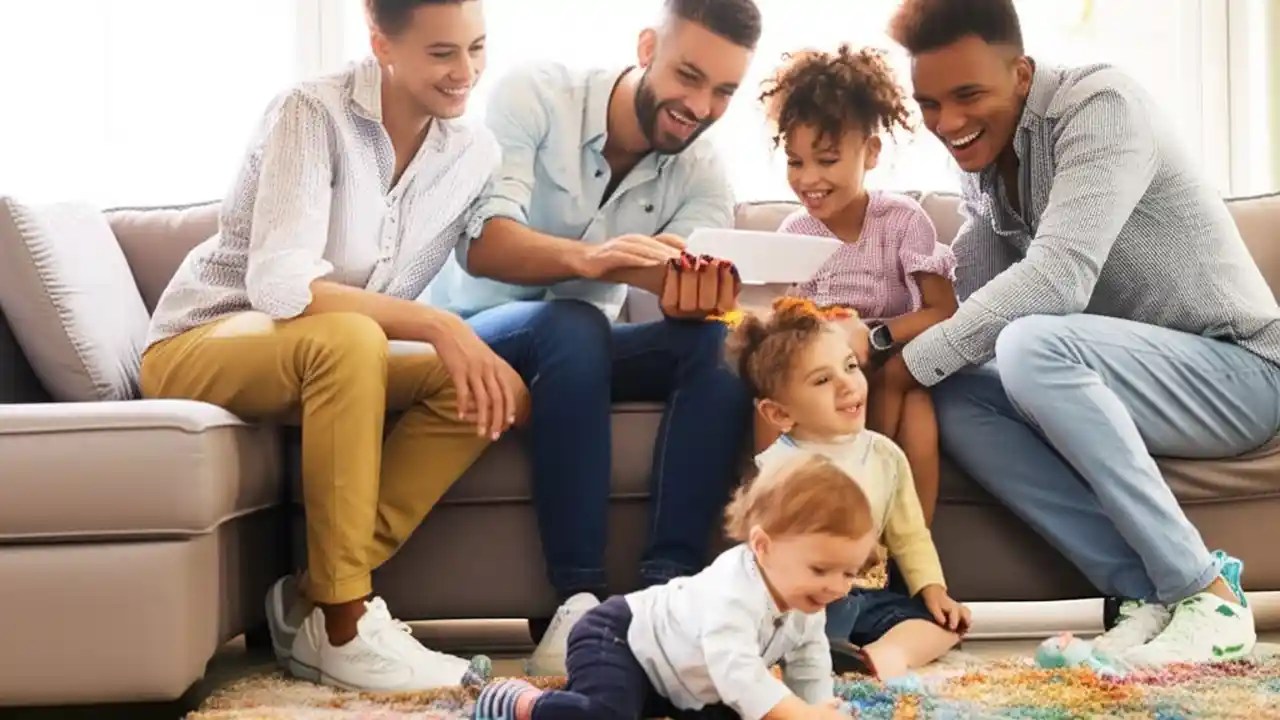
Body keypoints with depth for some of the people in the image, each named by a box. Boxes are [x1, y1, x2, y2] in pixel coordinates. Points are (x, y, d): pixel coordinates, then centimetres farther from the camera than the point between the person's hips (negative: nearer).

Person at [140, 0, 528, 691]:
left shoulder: (476, 152, -2)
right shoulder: (313, 111, -20)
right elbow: (280, 283, -30)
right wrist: (436, 326, -35)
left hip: (323, 358, 6)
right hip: (197, 345, -6)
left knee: (500, 392, -19)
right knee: (348, 338, -37)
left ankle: (316, 597, -16)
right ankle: (340, 626, -28)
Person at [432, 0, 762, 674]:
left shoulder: (704, 175, -3)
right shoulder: (533, 95, -16)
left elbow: (687, 296, -18)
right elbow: (481, 246, -28)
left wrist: (700, 292, -44)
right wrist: (587, 257, -48)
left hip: (580, 347, 4)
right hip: (480, 331, -4)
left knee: (720, 342, -22)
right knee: (572, 323, -36)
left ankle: (668, 589, -30)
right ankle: (579, 600, -36)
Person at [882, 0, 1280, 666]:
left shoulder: (1100, 104, -18)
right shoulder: (980, 162, 7)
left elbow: (1057, 279, -31)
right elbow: (974, 301, 5)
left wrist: (912, 362, -26)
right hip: (1126, 377, 8)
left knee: (1032, 347, -33)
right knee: (953, 398, -16)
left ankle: (1204, 594, -23)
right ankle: (1146, 589, -20)